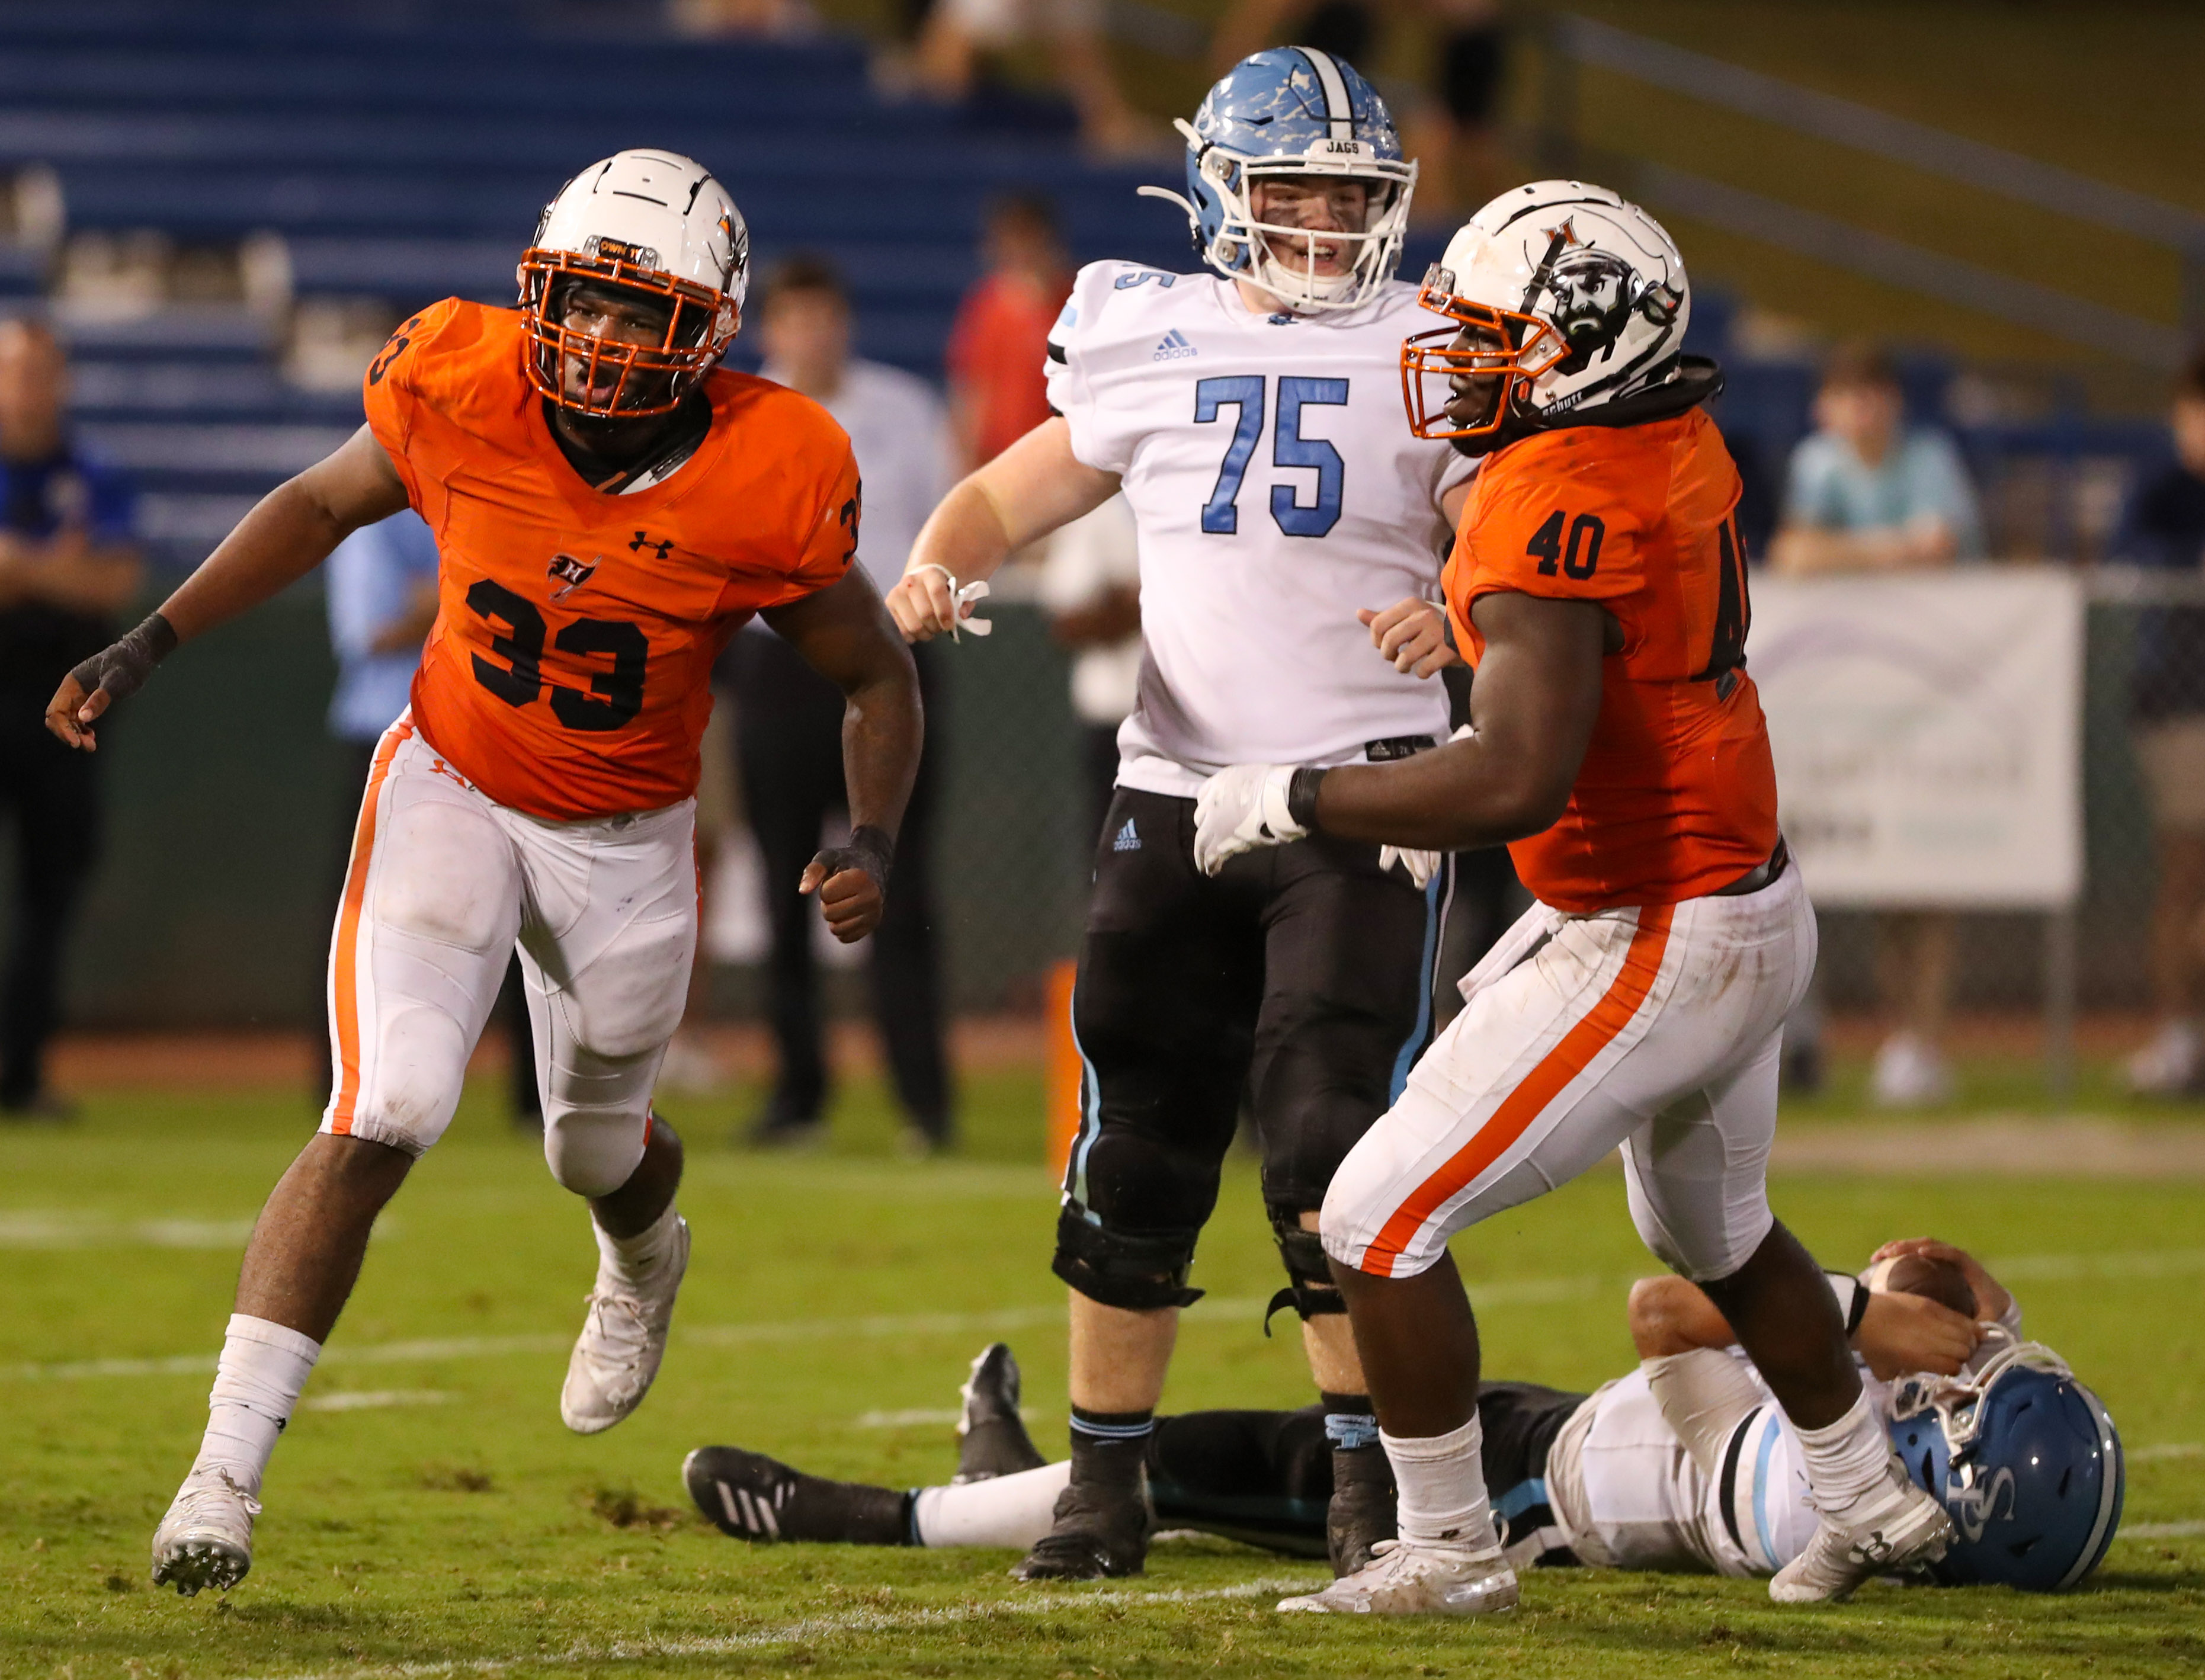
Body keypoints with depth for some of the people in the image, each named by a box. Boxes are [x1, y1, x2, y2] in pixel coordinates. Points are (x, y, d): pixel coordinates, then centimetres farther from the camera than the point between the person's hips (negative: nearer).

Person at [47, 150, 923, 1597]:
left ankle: (645, 1260, 61)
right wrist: (150, 646, -5)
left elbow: (879, 679, -7)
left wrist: (873, 840, -24)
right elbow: (325, 504, 1)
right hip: (452, 790, -1)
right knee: (381, 1121, -20)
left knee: (598, 1149, 21)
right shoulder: (463, 391, -20)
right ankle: (228, 1466, -16)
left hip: (627, 839, 1)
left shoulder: (765, 484, -23)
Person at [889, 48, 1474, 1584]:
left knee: (1332, 1153, -11)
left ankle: (1373, 1479, -1)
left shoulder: (1431, 359, 1)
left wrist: (1464, 618, -23)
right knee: (1139, 1157, 6)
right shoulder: (1153, 344, 8)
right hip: (1177, 790, 3)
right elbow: (1014, 493, 17)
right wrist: (936, 570, -4)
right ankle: (1104, 1481, 17)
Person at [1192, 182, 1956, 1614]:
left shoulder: (1556, 510, -26)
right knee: (1717, 1235, 32)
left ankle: (1451, 1552, 5)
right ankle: (1875, 1505, 45)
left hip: (1653, 948, -10)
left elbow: (1518, 781, -34)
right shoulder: (1678, 446, 2)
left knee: (1382, 1220, -4)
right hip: (1757, 909, 10)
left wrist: (1294, 799, -24)